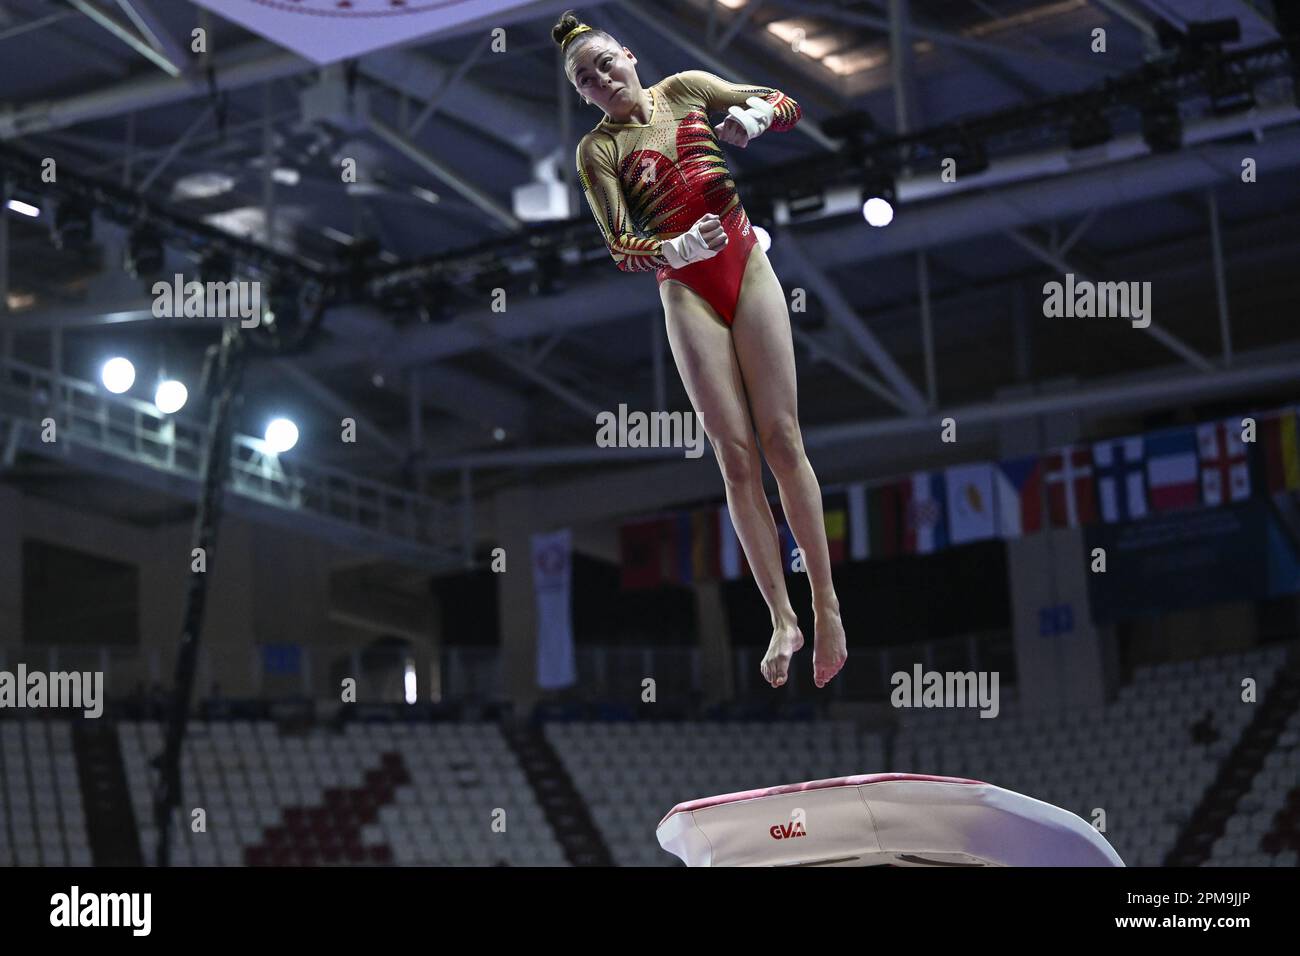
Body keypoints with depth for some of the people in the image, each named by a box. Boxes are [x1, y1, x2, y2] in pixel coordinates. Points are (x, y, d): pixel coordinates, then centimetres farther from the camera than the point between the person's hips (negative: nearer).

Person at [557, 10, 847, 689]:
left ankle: (826, 604, 3)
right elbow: (621, 249, -8)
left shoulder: (685, 89, 6)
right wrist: (678, 249, -27)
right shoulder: (597, 151, 0)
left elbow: (788, 105, 11)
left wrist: (756, 115, -11)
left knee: (782, 439, -4)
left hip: (748, 269, 1)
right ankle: (782, 619, 1)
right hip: (686, 293, -1)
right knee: (736, 454, -4)